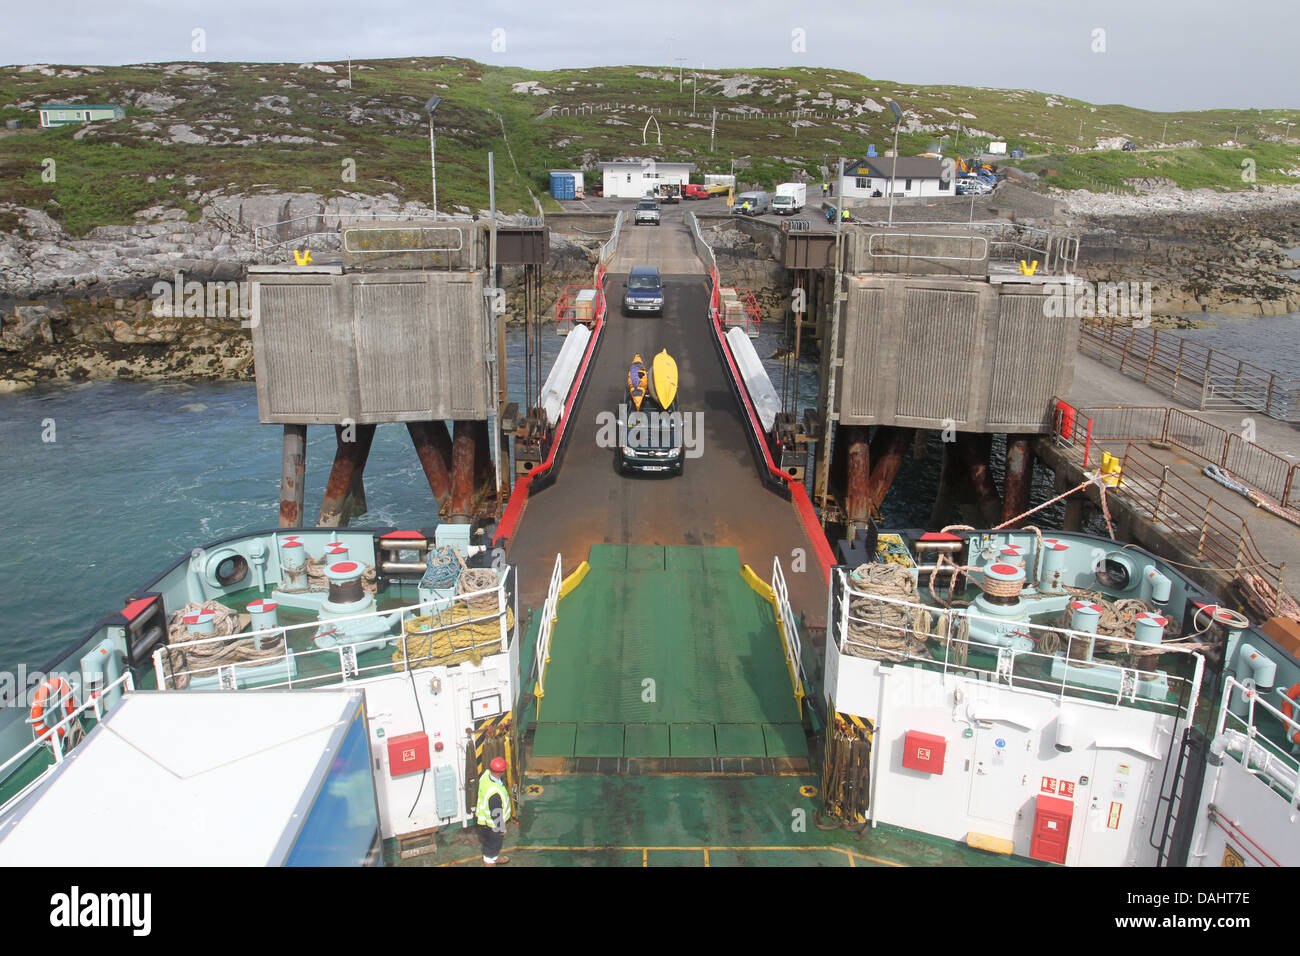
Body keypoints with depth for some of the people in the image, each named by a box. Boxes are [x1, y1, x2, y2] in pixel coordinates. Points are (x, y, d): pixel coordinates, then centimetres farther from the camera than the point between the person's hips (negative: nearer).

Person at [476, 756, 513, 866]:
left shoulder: (486, 774, -19)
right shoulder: (495, 793, -43)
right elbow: (496, 814, -29)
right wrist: (501, 828, -13)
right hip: (492, 824, -8)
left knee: (496, 842, 33)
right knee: (492, 844, 20)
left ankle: (497, 857, 57)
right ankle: (489, 862, 44)